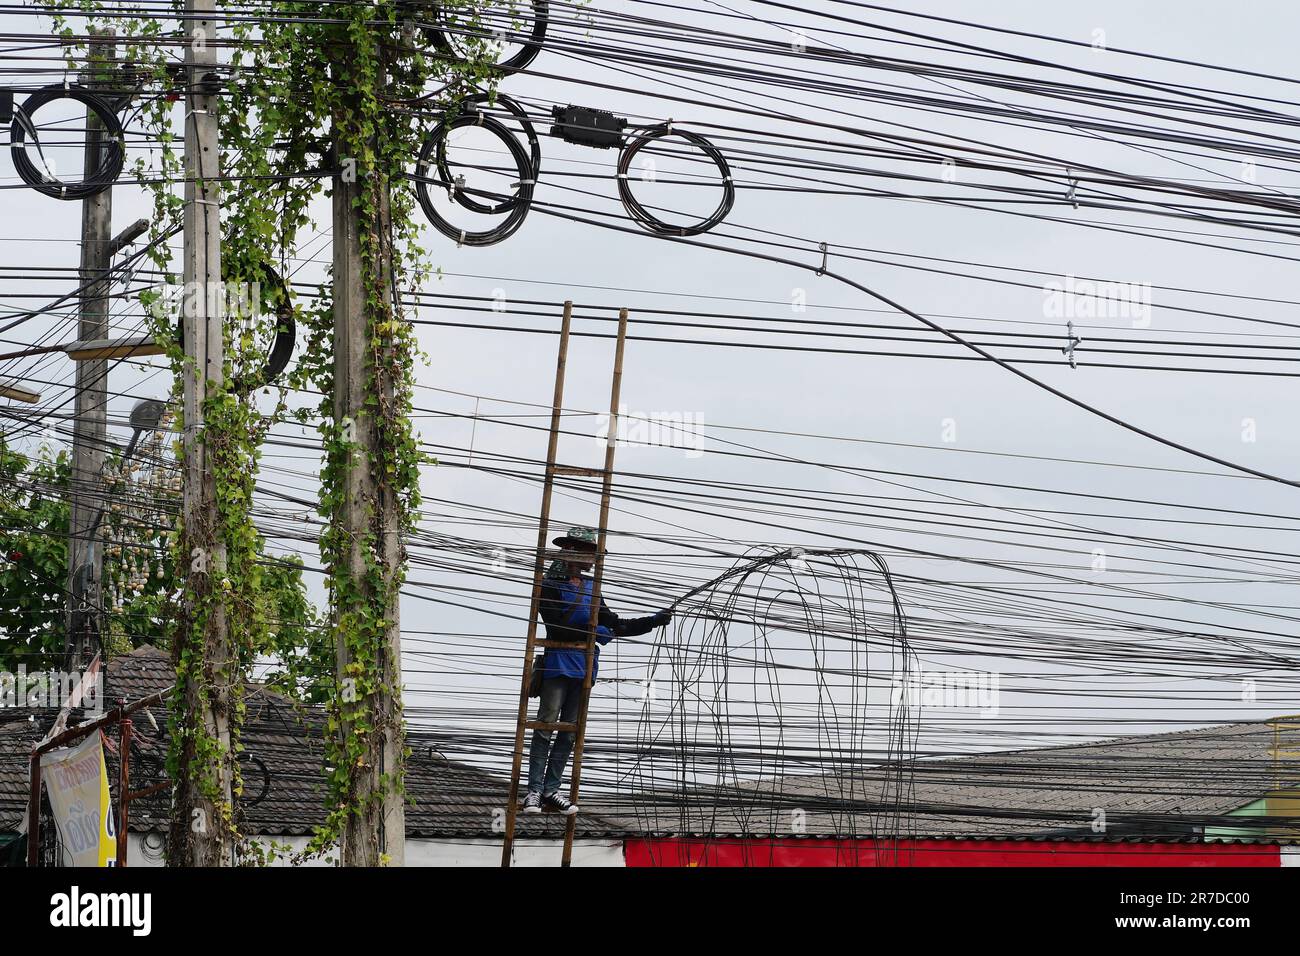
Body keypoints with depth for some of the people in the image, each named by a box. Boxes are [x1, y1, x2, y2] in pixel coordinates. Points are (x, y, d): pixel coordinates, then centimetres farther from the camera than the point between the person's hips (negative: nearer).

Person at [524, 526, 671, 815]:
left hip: (584, 666, 7)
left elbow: (615, 626, 18)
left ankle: (551, 790, 9)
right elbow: (558, 628, -14)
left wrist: (653, 621, 11)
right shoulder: (550, 586, -4)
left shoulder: (590, 587, 17)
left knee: (569, 731, 6)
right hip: (558, 663, -7)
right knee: (547, 726, -8)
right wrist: (595, 633, -15)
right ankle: (534, 791, -7)